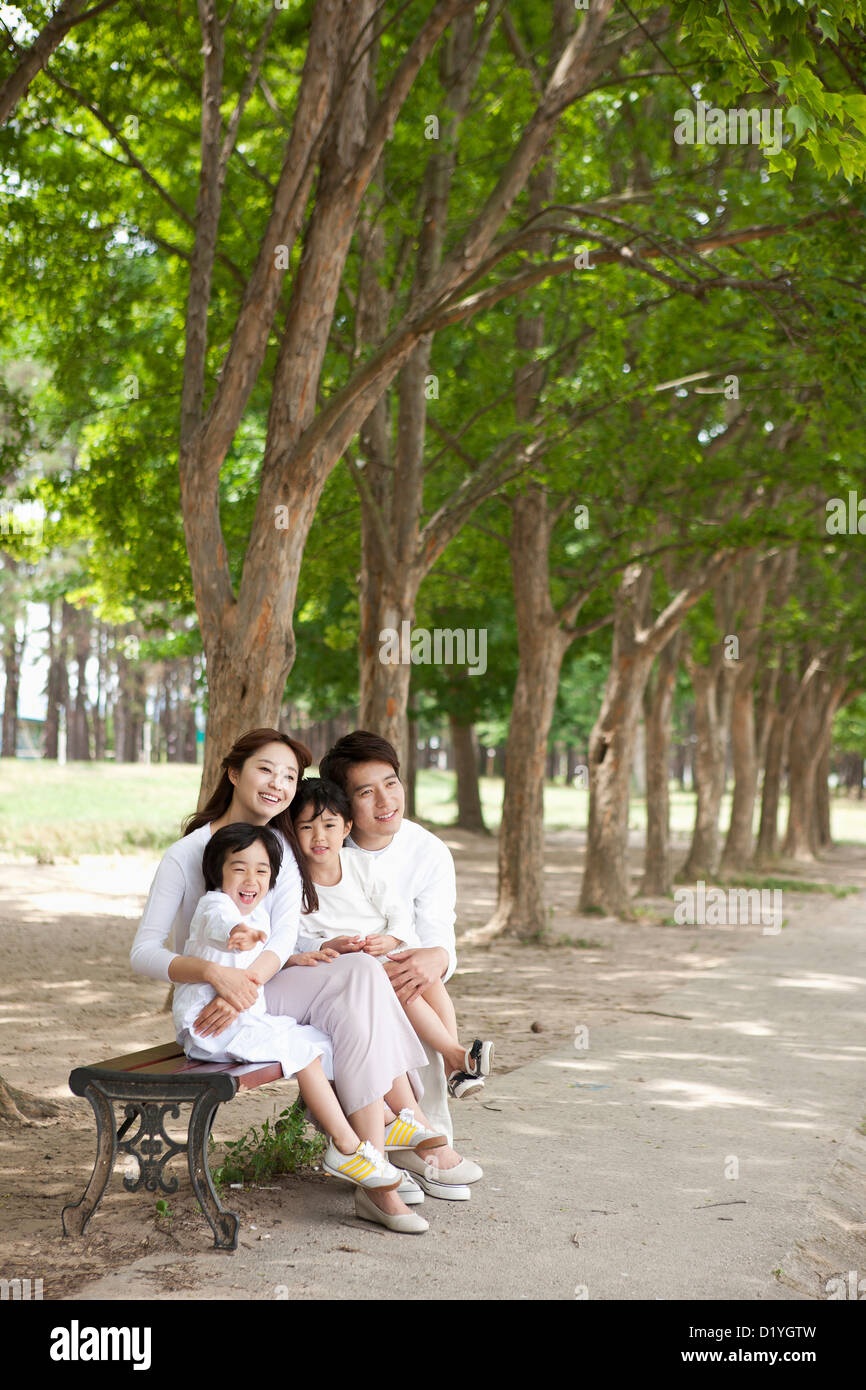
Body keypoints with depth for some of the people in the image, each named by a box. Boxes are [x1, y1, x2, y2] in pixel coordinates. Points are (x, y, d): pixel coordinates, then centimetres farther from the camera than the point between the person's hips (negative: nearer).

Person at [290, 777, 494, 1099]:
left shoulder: (362, 865, 7)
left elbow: (398, 909, 5)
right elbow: (297, 940, -4)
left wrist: (391, 939, -16)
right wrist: (330, 946, -23)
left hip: (393, 951, 3)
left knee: (431, 980, -24)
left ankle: (454, 1067, -24)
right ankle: (457, 1054, -28)